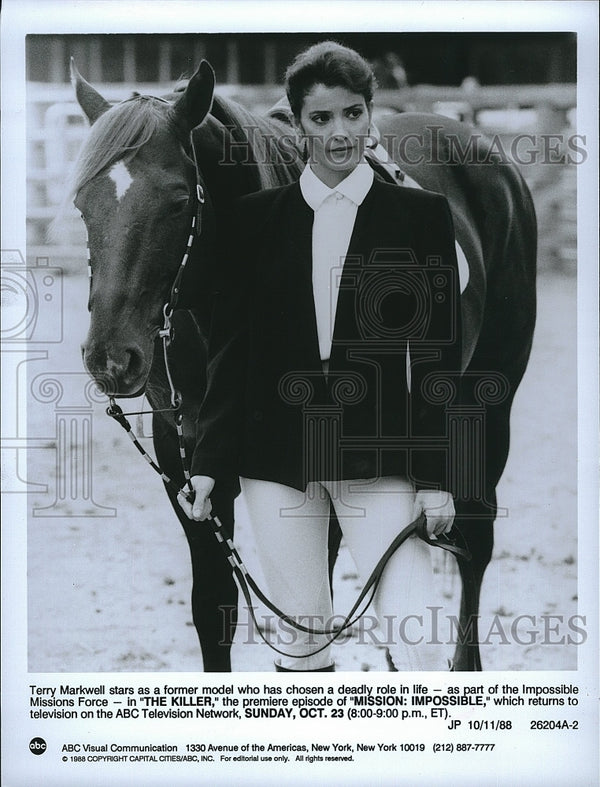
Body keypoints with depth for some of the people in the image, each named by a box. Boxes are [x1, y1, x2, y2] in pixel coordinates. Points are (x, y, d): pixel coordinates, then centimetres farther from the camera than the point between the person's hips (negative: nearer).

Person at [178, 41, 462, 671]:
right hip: (277, 456, 2)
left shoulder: (422, 215, 3)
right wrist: (206, 463, 3)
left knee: (414, 643, -9)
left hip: (377, 454, -2)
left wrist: (436, 476, -3)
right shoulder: (256, 217, 7)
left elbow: (438, 353, 2)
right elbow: (229, 346, 8)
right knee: (300, 643, 8)